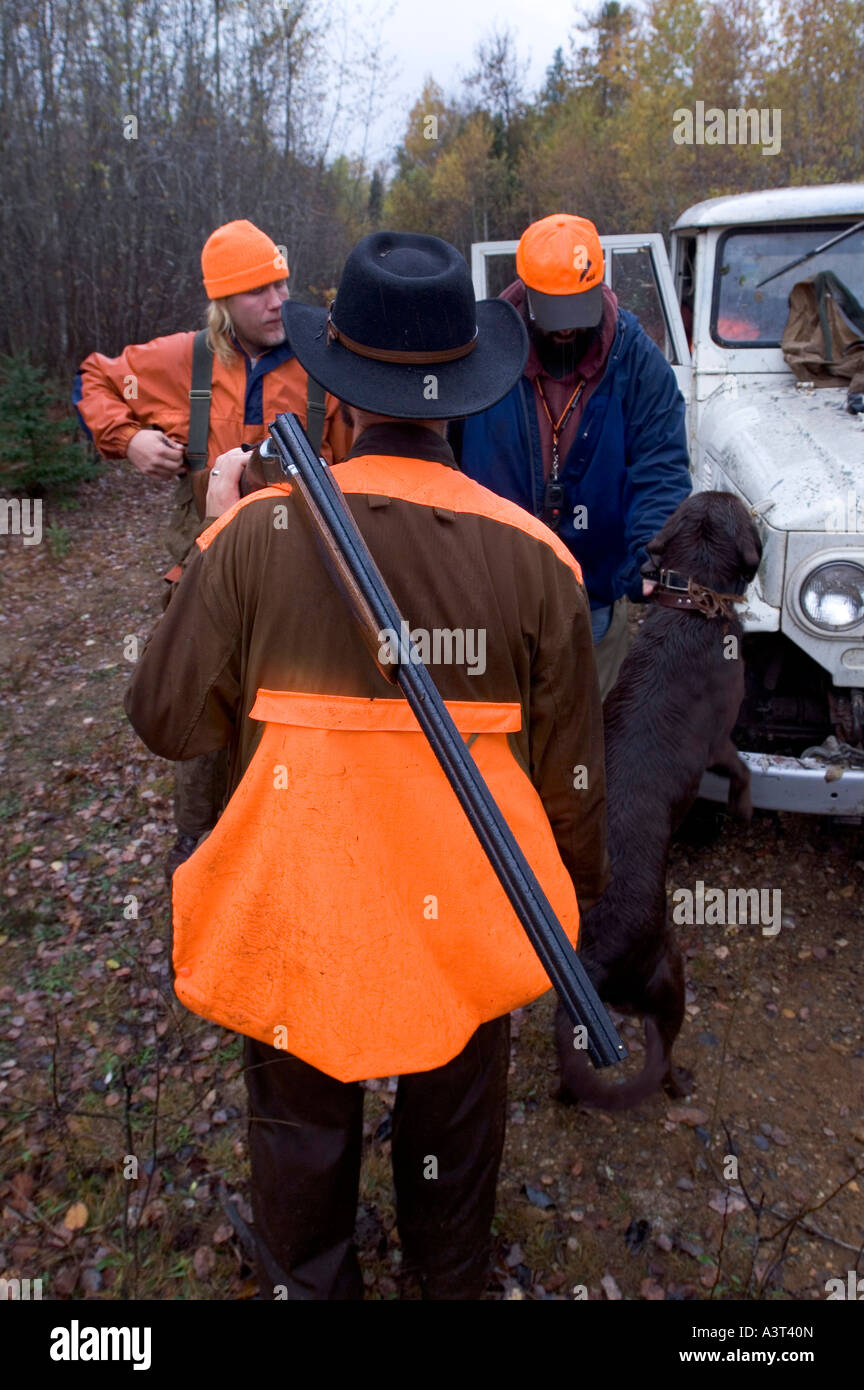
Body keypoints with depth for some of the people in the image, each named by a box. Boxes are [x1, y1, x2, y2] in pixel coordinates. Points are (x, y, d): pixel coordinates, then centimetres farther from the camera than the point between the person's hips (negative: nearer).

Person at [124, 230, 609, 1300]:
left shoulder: (254, 535, -18)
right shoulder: (532, 555, -13)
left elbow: (165, 719, -9)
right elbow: (570, 771, -4)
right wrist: (578, 887, 14)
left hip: (294, 919, -1)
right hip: (469, 921, 2)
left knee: (302, 1139, 25)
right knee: (453, 1129, 28)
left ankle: (307, 1285, 50)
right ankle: (450, 1281, 54)